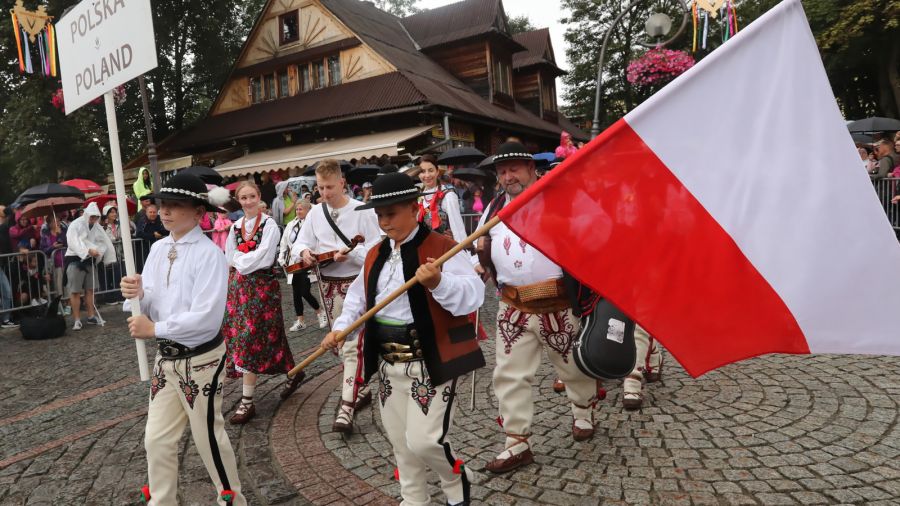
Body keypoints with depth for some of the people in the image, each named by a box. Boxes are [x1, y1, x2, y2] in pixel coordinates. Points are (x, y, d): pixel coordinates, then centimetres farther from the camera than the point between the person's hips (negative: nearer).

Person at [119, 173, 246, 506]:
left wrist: (155, 329, -18)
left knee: (208, 437, 11)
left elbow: (207, 317, -25)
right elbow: (151, 305, 7)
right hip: (166, 357, 6)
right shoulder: (158, 249, 4)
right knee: (157, 440, 15)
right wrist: (136, 294, -14)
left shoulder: (209, 254, -18)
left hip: (200, 360, -6)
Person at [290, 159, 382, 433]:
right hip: (328, 284, 6)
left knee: (354, 343, -11)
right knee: (340, 342, 16)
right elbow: (300, 242, 10)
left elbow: (377, 248, -12)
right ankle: (361, 388, 34)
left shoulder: (362, 211, -10)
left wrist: (350, 254, -27)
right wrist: (304, 252, -13)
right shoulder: (315, 212, 6)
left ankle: (346, 408, -10)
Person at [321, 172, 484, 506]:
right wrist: (340, 327, 4)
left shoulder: (441, 248, -13)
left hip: (429, 363, -6)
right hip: (389, 364, 7)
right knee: (400, 441, 16)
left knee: (423, 441, -7)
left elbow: (473, 295, -24)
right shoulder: (375, 255, 9)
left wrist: (438, 283, -41)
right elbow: (358, 296, 19)